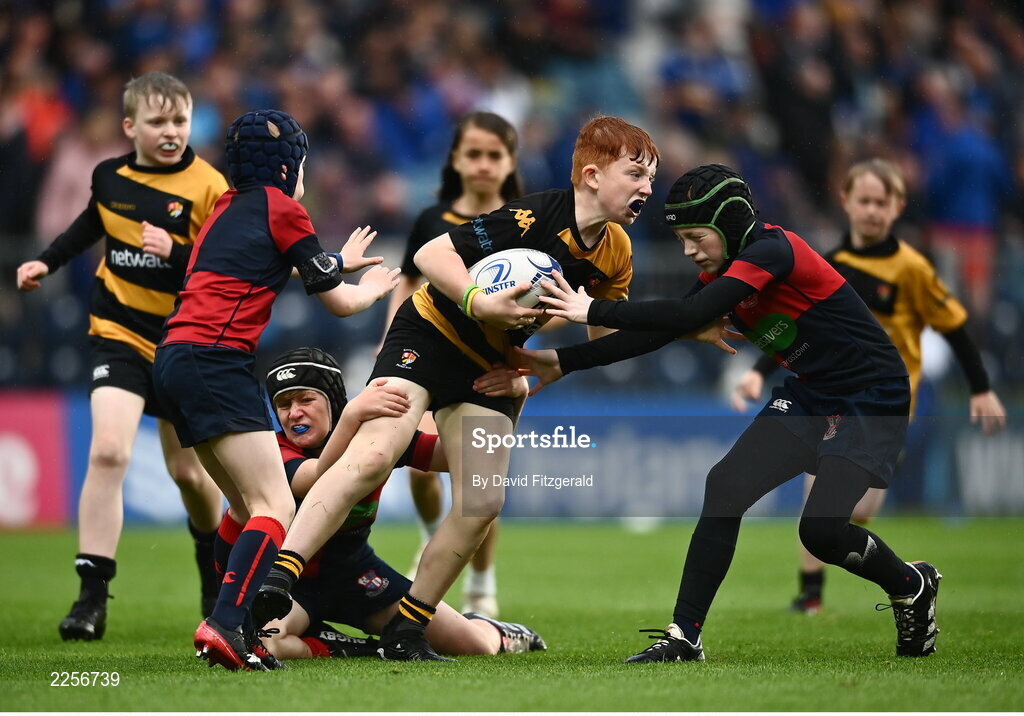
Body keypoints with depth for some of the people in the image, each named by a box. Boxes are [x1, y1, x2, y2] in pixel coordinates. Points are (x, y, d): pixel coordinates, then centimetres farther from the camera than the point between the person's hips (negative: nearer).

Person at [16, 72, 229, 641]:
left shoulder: (208, 187, -12)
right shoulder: (110, 176, 0)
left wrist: (175, 254, -30)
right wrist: (47, 263, 14)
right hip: (119, 332, 1)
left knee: (188, 470, 10)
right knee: (109, 451, -18)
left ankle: (216, 571, 40)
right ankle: (92, 595, -16)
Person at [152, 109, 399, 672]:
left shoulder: (230, 207, 22)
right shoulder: (279, 208, -1)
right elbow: (340, 303, 7)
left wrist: (337, 261, 55)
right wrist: (374, 287, 28)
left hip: (175, 359, 9)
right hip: (215, 362, -9)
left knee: (250, 507, 16)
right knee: (276, 508, -15)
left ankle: (234, 628, 11)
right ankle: (225, 624, -31)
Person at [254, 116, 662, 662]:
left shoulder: (615, 253, 1)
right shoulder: (536, 217, -22)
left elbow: (607, 337, 17)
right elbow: (431, 254, -24)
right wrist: (480, 303, -37)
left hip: (489, 369, 7)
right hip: (430, 334, -7)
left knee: (483, 503, -7)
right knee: (373, 456, -26)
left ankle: (406, 630, 5)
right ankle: (276, 579, -30)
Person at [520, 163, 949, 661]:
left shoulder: (771, 250, -24)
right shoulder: (721, 274, 3)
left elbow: (690, 315, -33)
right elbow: (658, 334, 6)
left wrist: (594, 312, -28)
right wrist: (564, 362, 1)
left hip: (873, 397, -8)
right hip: (810, 393, 8)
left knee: (821, 531, -20)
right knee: (726, 486, -9)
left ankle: (913, 587, 11)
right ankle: (684, 637, -3)